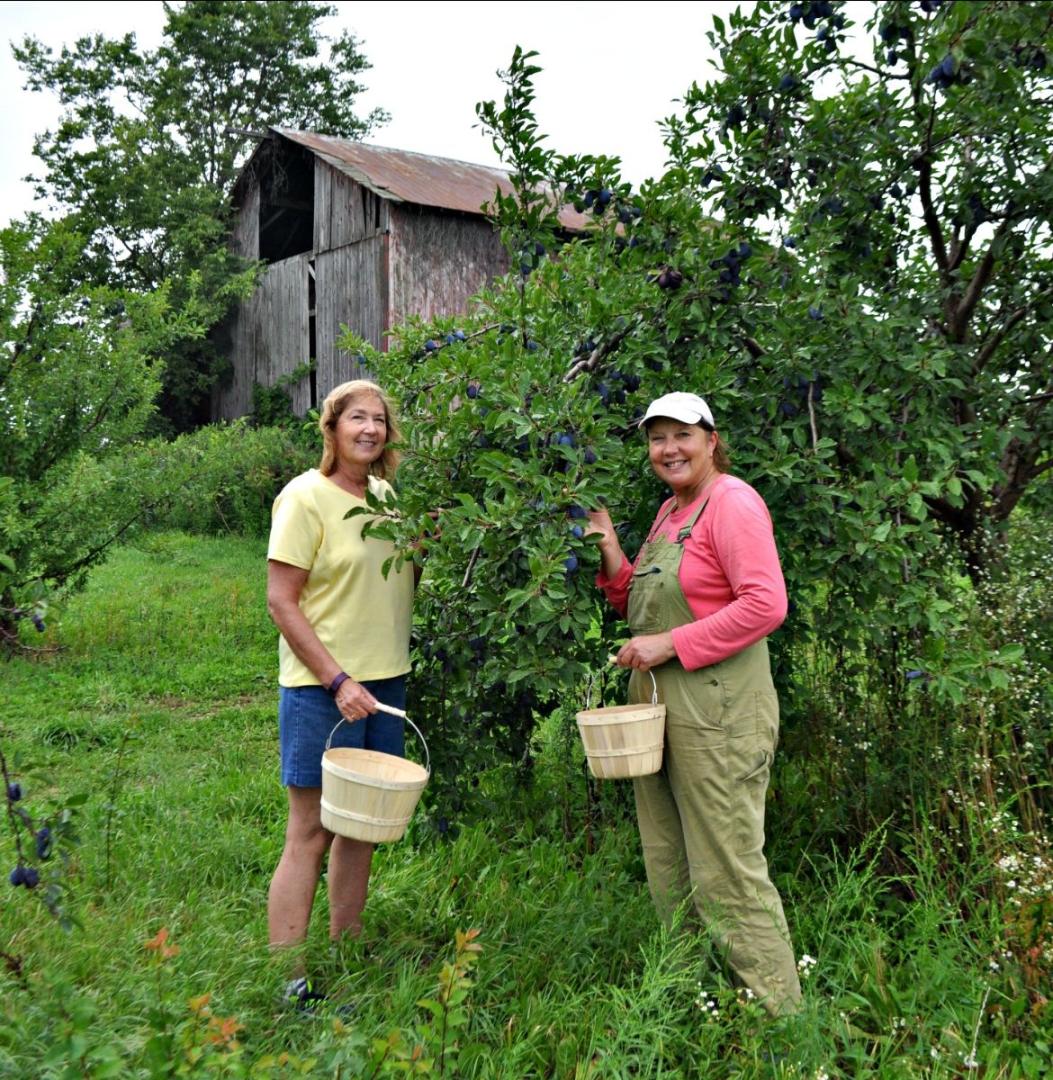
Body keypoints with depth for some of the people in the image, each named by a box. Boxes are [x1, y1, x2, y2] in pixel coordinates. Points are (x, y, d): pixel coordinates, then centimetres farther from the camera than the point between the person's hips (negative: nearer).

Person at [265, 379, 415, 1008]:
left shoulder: (388, 495, 10)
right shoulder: (306, 497, -10)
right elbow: (281, 601, -13)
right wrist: (338, 681, -19)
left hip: (386, 681, 7)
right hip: (323, 687, -7)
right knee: (311, 832, -2)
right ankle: (289, 985, 9)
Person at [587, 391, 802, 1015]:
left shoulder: (732, 503, -10)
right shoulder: (669, 512, 17)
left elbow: (766, 605, -20)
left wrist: (671, 644, -19)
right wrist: (612, 558, 6)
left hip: (716, 712, -9)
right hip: (658, 706, 10)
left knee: (727, 870, -4)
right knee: (668, 870, 16)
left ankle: (778, 1014, 11)